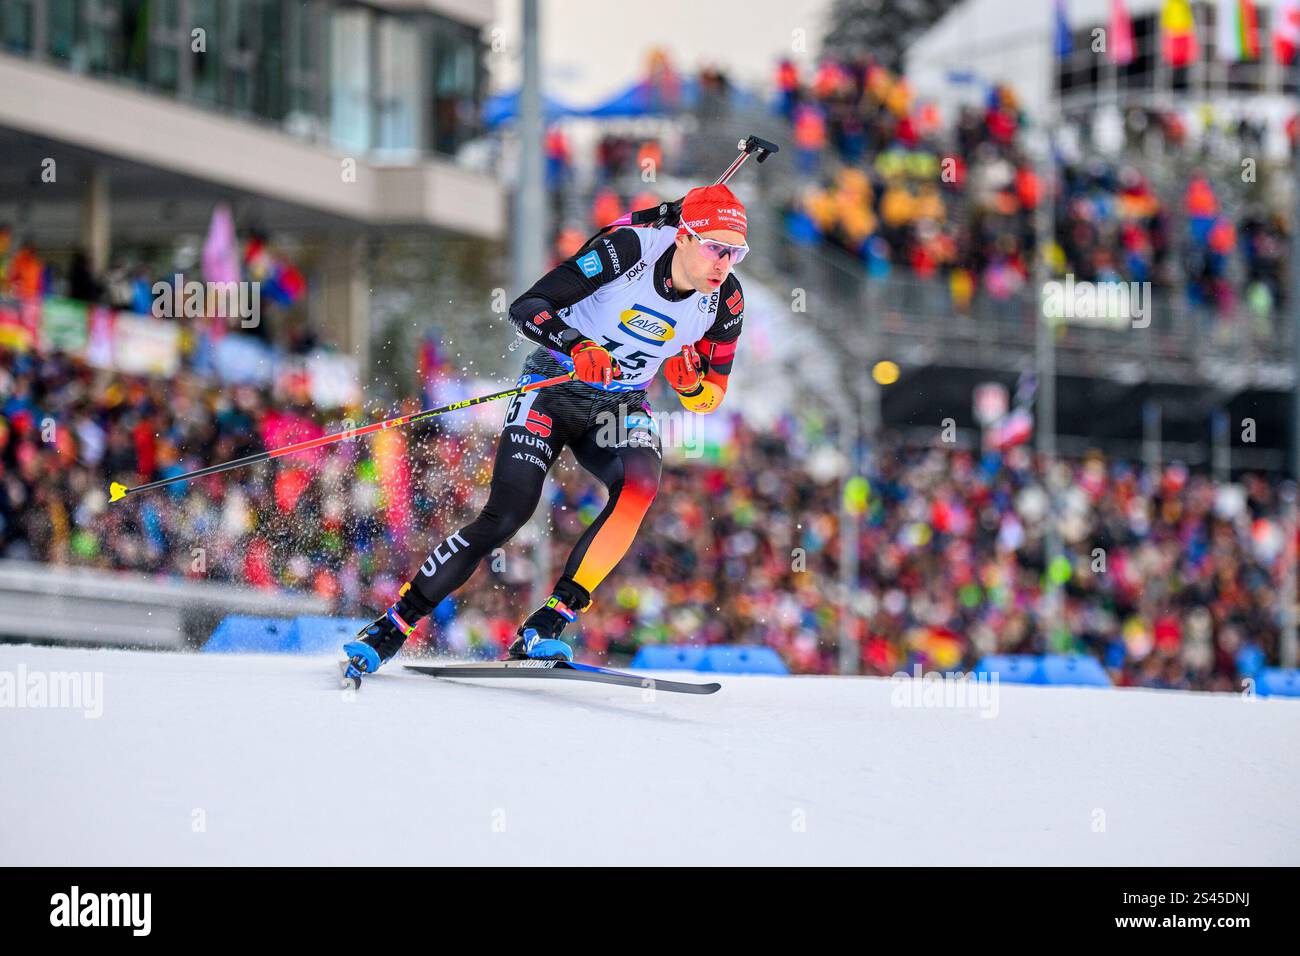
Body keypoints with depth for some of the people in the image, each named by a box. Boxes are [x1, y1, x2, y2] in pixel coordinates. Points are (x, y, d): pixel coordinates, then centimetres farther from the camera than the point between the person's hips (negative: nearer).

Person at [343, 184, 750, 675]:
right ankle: (392, 625, -2)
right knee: (506, 515, -17)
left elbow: (711, 395, 2)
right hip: (553, 390, -3)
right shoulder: (628, 249, -23)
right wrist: (576, 346, -39)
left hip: (621, 410, 3)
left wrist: (691, 385, -22)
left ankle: (545, 629, -29)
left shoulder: (726, 300, -10)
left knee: (639, 485, -30)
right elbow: (526, 307, -21)